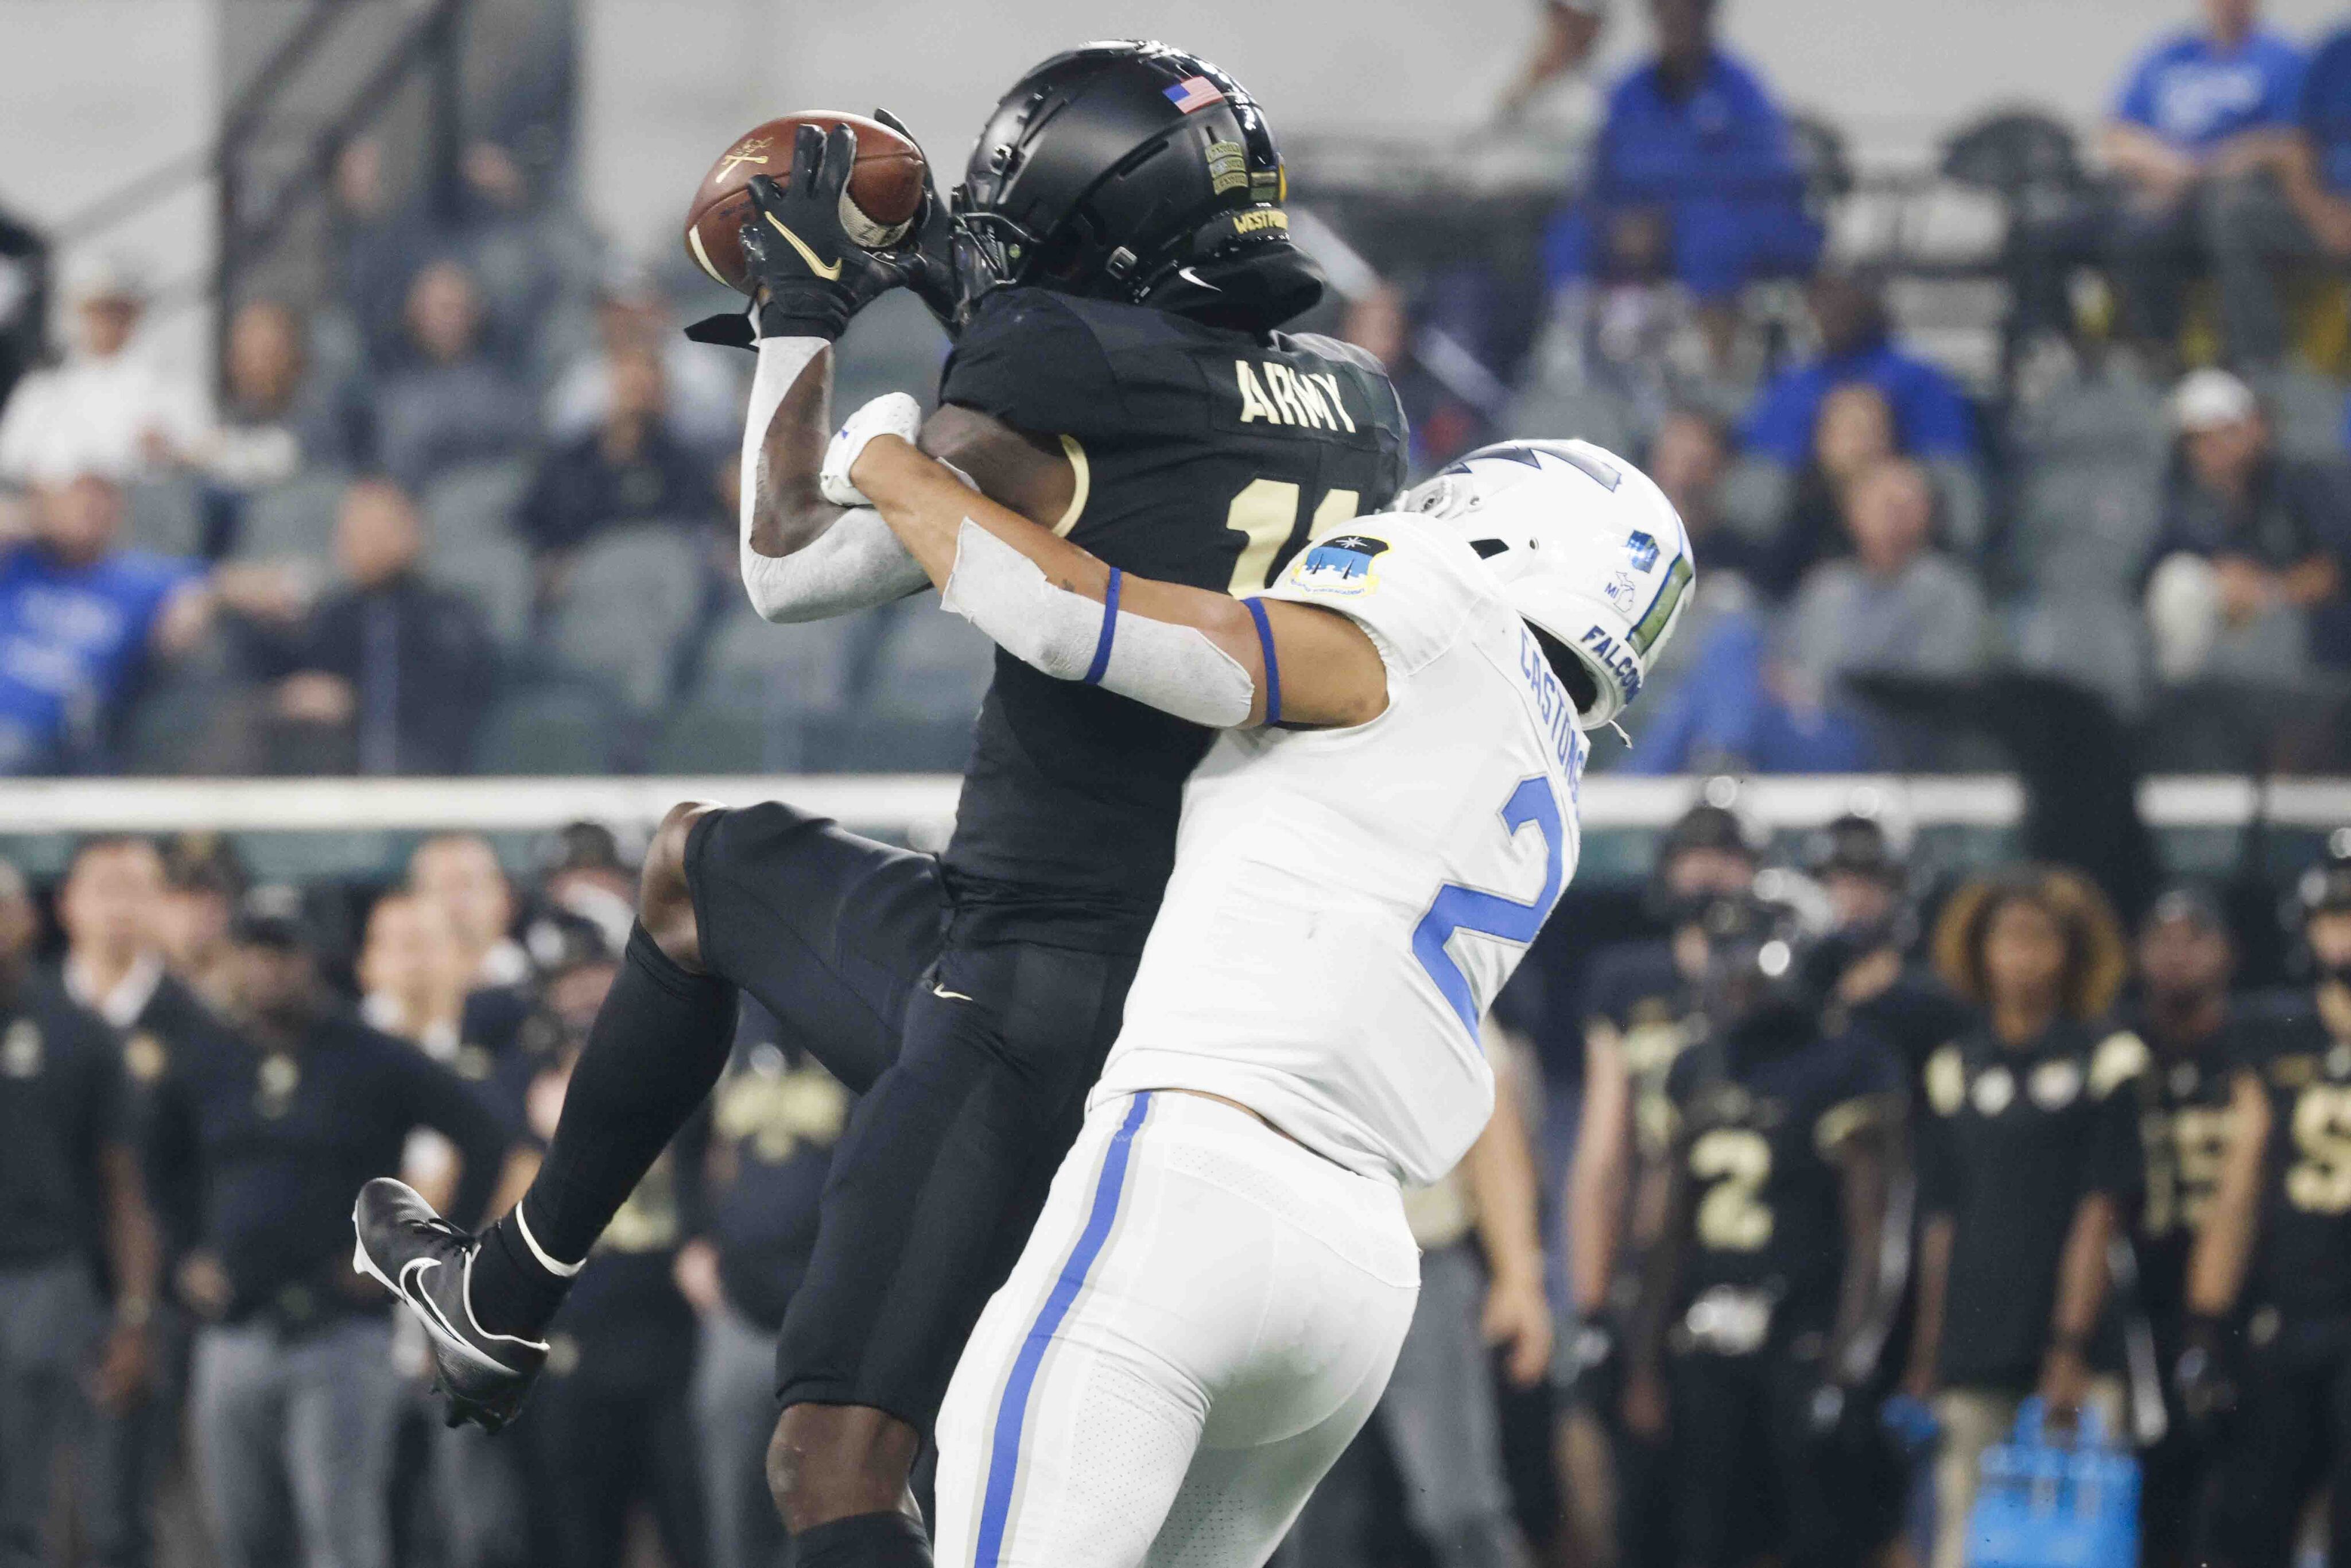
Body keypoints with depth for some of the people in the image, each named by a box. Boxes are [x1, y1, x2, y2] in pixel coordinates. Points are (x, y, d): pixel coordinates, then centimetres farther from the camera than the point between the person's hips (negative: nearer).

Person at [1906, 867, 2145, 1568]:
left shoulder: (2106, 1059, 2)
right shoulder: (1954, 1070, 14)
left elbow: (2099, 1216, -3)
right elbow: (1942, 1224, 14)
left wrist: (2072, 1346, -9)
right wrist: (1925, 1358, 10)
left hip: (2072, 1355, -4)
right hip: (1974, 1361, 4)